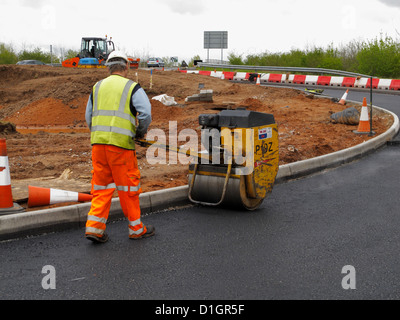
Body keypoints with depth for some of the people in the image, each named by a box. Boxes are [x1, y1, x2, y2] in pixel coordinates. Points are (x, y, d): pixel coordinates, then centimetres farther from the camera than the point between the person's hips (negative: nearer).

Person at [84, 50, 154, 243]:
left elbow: (88, 118, 16)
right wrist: (141, 132, 6)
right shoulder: (132, 88, 0)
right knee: (128, 186, 6)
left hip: (98, 142, 5)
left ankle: (94, 227, 7)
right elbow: (146, 115, -11)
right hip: (120, 144, -4)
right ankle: (136, 229, 17)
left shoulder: (97, 87, 14)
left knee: (101, 185, 13)